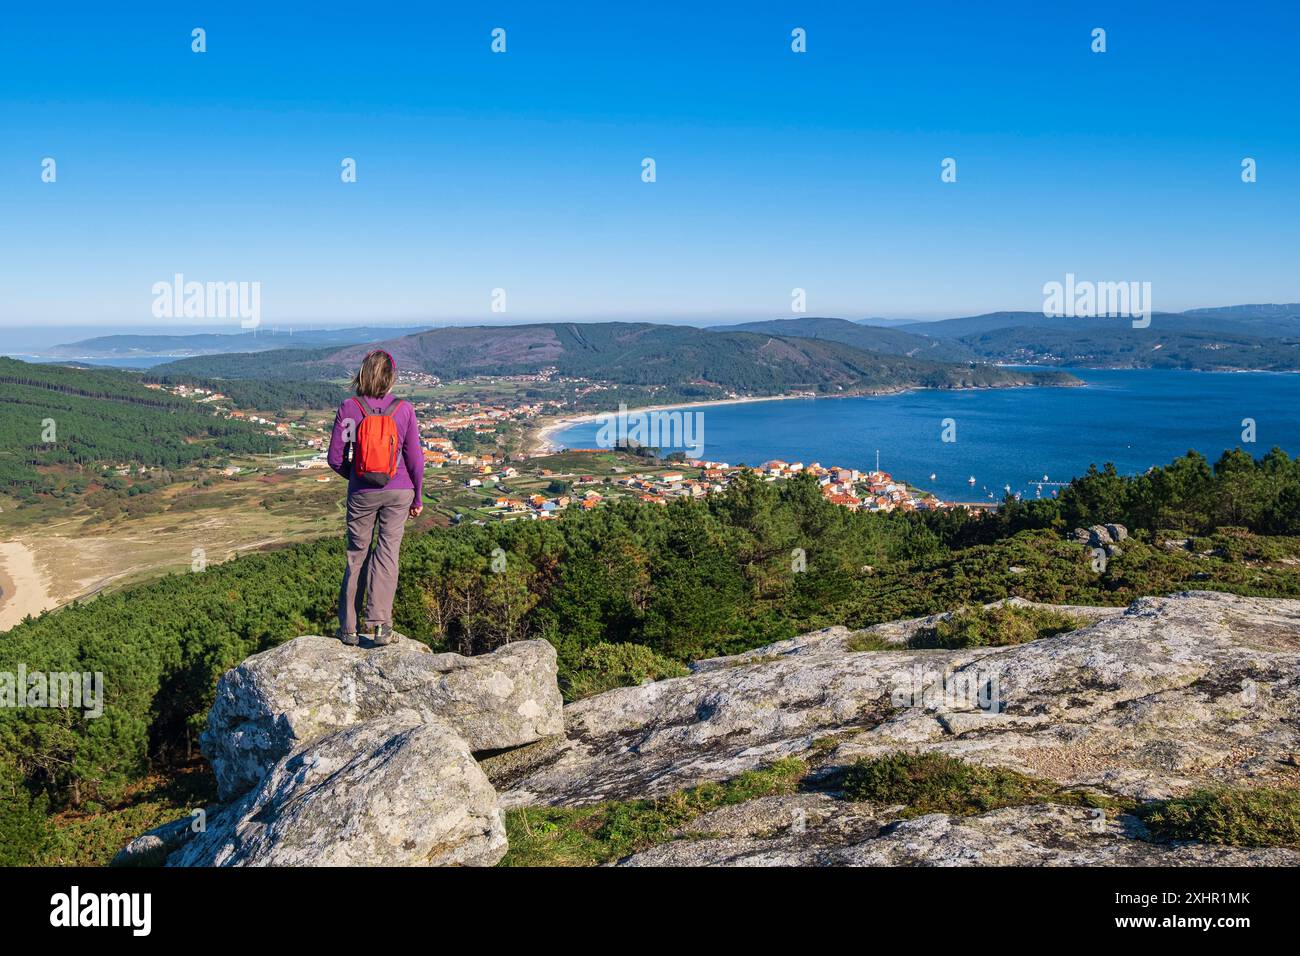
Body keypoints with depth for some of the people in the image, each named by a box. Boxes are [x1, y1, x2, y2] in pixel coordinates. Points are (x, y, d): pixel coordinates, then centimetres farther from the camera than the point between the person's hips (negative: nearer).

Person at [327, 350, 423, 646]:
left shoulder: (348, 408, -8)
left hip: (362, 493, 0)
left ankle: (349, 627, 14)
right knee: (387, 552, 4)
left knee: (356, 555, 11)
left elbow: (335, 458, -5)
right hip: (399, 491, 0)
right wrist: (418, 498, 8)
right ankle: (380, 624, -5)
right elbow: (415, 459, -4)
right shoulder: (404, 410, -7)